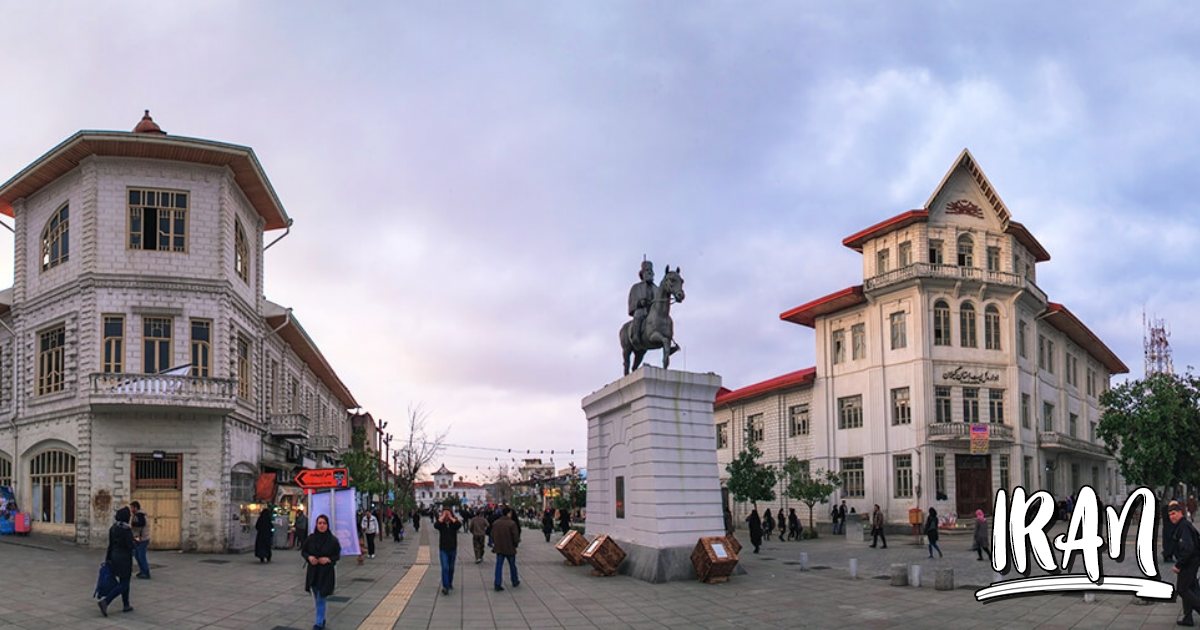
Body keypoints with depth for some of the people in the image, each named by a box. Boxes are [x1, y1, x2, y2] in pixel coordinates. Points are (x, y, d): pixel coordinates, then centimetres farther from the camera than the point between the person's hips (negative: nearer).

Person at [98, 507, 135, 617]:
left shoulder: (113, 528, 5)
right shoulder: (126, 529, -19)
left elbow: (110, 545, 9)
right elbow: (130, 545, -20)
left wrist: (108, 559, 13)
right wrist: (136, 543, 2)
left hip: (115, 557, 8)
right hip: (124, 559, -8)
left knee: (124, 582, 19)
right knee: (123, 585, -3)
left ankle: (126, 605, 24)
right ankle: (105, 602, -17)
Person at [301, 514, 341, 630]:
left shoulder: (333, 540, -9)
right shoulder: (310, 538, -4)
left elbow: (337, 555, -1)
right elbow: (303, 551, 7)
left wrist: (328, 559, -19)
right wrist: (309, 557, -12)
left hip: (326, 573, -3)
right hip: (313, 572, 3)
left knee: (321, 599, -5)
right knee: (316, 598, 16)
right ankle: (321, 619, 35)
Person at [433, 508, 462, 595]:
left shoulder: (454, 523, -1)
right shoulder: (441, 523, -3)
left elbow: (459, 524, -24)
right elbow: (435, 525, -26)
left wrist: (451, 518, -17)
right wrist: (442, 517, -17)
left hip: (453, 549, 2)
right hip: (443, 549, -2)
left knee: (451, 568, 14)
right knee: (445, 568, -12)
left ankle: (450, 583, 33)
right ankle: (445, 587, -15)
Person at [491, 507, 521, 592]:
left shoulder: (495, 523, -1)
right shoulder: (512, 523, -17)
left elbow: (492, 536, 5)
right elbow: (516, 537, -16)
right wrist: (516, 543, 4)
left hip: (499, 548, 3)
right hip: (510, 548, -3)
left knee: (499, 566, 6)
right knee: (512, 565, 15)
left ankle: (498, 584, 0)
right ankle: (515, 582, 30)